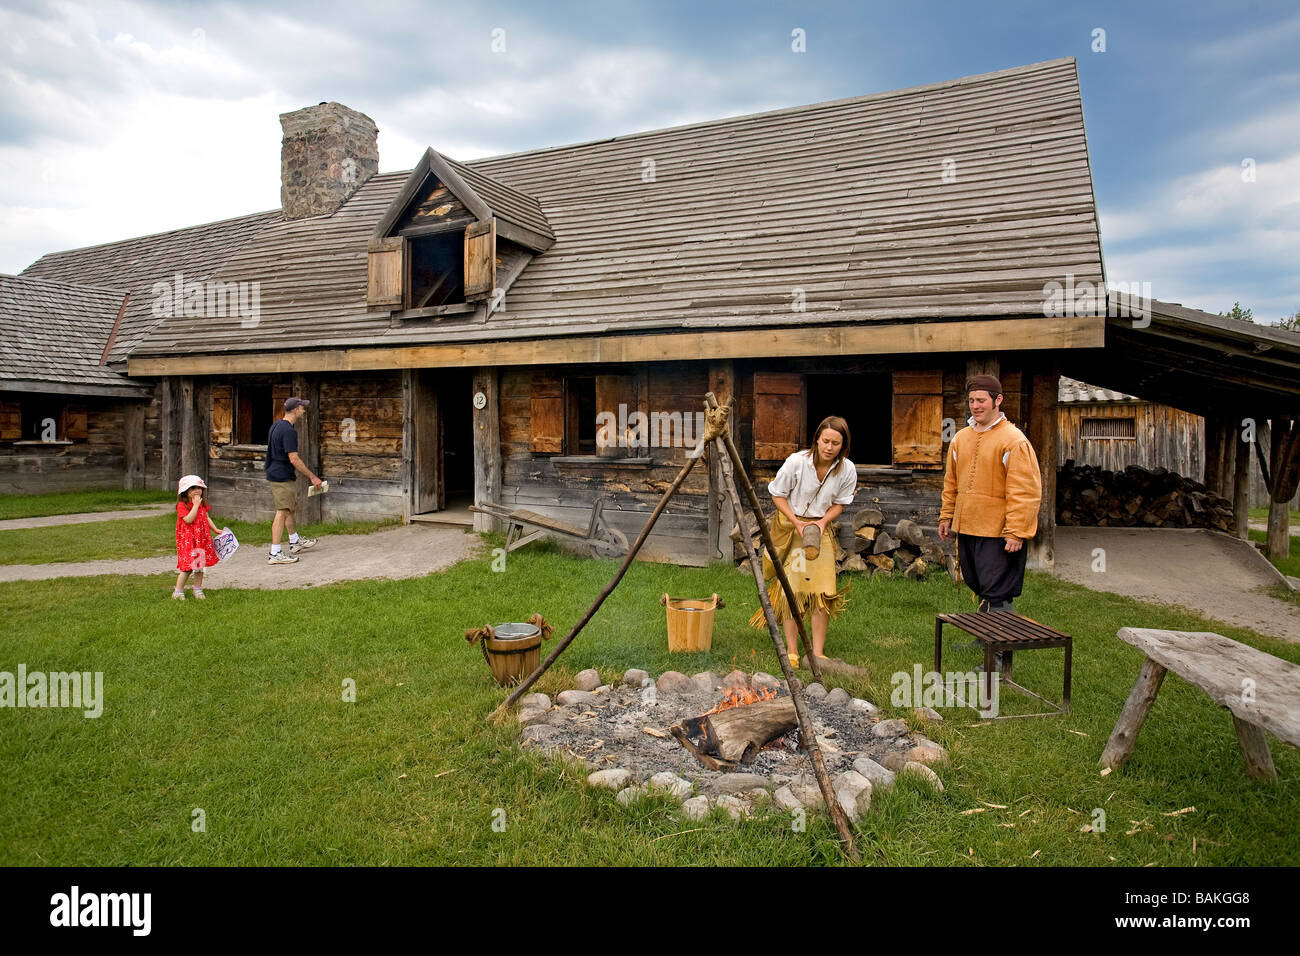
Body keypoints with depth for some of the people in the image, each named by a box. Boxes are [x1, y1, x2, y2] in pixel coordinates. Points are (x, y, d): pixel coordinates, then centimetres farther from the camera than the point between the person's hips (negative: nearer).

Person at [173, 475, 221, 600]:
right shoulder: (182, 505, -13)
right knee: (187, 566, -5)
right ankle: (178, 591, 8)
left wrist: (216, 529, 11)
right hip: (187, 541, -6)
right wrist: (196, 505, -25)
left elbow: (207, 518, 17)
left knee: (200, 565, 11)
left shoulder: (203, 504, 8)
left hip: (202, 539, 6)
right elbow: (189, 519, -26)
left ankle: (198, 589, 22)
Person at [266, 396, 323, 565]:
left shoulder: (276, 426, 11)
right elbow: (294, 459, -23)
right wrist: (312, 477, -17)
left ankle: (295, 543, 38)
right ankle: (275, 554, -6)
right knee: (282, 513, -8)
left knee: (291, 508, 22)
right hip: (283, 477, -10)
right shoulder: (288, 431, -20)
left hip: (275, 474, 10)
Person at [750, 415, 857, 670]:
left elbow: (839, 503, 3)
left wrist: (823, 521, -16)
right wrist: (797, 523, -16)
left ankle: (818, 652, 8)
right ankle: (792, 652, 5)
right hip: (789, 525, -2)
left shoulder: (847, 470, -11)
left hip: (821, 527, 3)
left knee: (824, 590, -5)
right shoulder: (797, 462, -20)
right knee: (790, 588, -6)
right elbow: (777, 495, -7)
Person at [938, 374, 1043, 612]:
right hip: (965, 530, 7)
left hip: (997, 534, -7)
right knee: (980, 591, 17)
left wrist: (1016, 532, -19)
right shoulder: (961, 438, 11)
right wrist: (946, 517, 15)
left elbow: (1024, 492, -15)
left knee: (997, 595, -6)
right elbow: (951, 483, 19)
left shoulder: (1014, 440, -10)